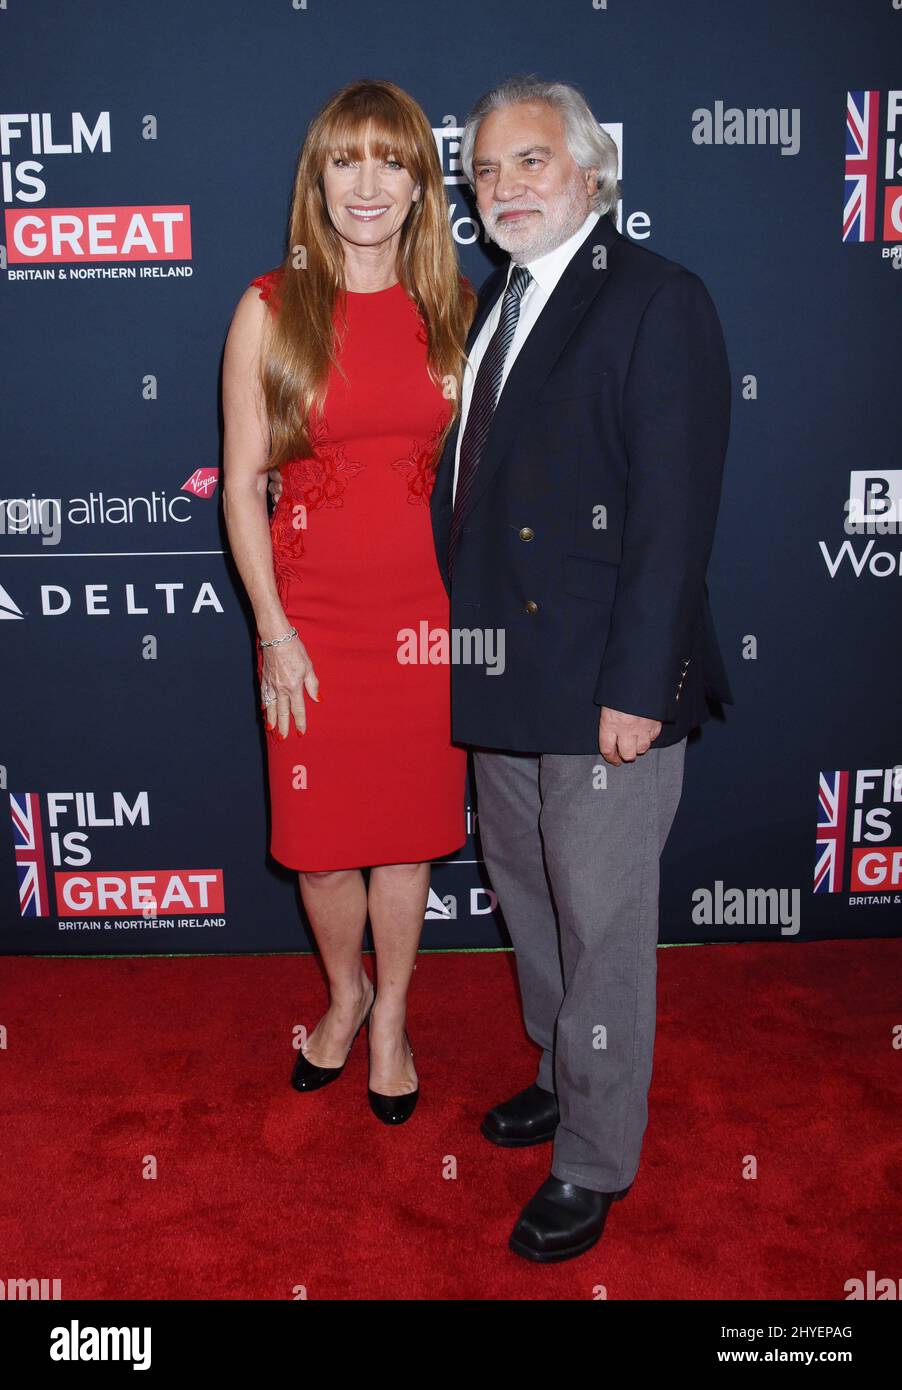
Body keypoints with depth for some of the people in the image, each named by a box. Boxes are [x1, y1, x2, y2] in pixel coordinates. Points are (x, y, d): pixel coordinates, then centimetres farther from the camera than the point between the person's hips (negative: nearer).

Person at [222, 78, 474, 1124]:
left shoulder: (451, 311, 3)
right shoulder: (271, 309, -2)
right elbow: (242, 480, -3)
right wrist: (272, 630, -8)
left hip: (428, 615, 1)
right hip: (312, 623, -1)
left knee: (409, 826, 12)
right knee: (320, 840, 10)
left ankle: (391, 1018, 34)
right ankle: (346, 993, 39)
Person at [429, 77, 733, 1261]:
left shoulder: (659, 302, -11)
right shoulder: (496, 301, 14)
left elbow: (675, 514, -17)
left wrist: (636, 689, -21)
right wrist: (456, 634, 10)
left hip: (605, 689, -8)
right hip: (503, 677, 8)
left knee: (603, 930, 5)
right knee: (531, 904, 22)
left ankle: (595, 1164, 25)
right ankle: (563, 1077, 45)